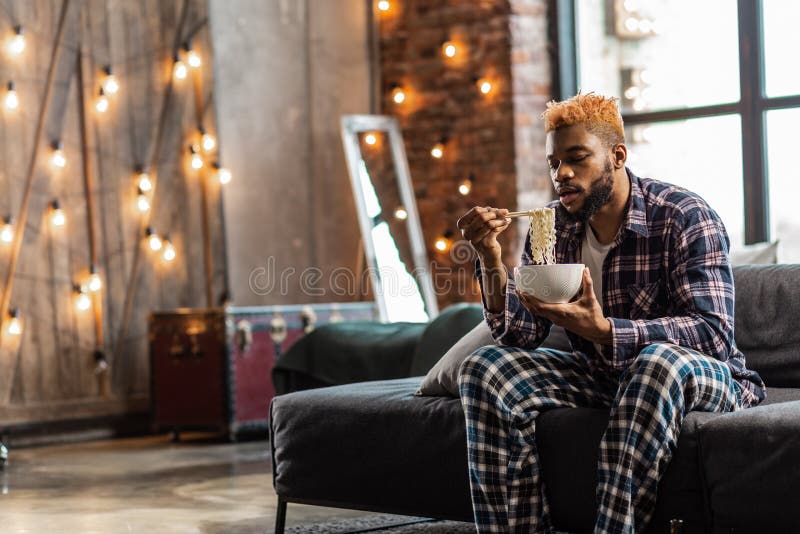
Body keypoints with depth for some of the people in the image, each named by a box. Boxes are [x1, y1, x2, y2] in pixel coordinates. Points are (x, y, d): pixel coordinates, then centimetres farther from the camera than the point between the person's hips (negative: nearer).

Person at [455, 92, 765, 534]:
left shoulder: (684, 217, -15)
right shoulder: (552, 227, 1)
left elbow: (714, 333, -26)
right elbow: (520, 335, -2)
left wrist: (601, 330, -37)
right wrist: (489, 257, -19)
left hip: (702, 378, -5)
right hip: (601, 376, 5)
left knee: (659, 362, -39)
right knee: (484, 370, -12)